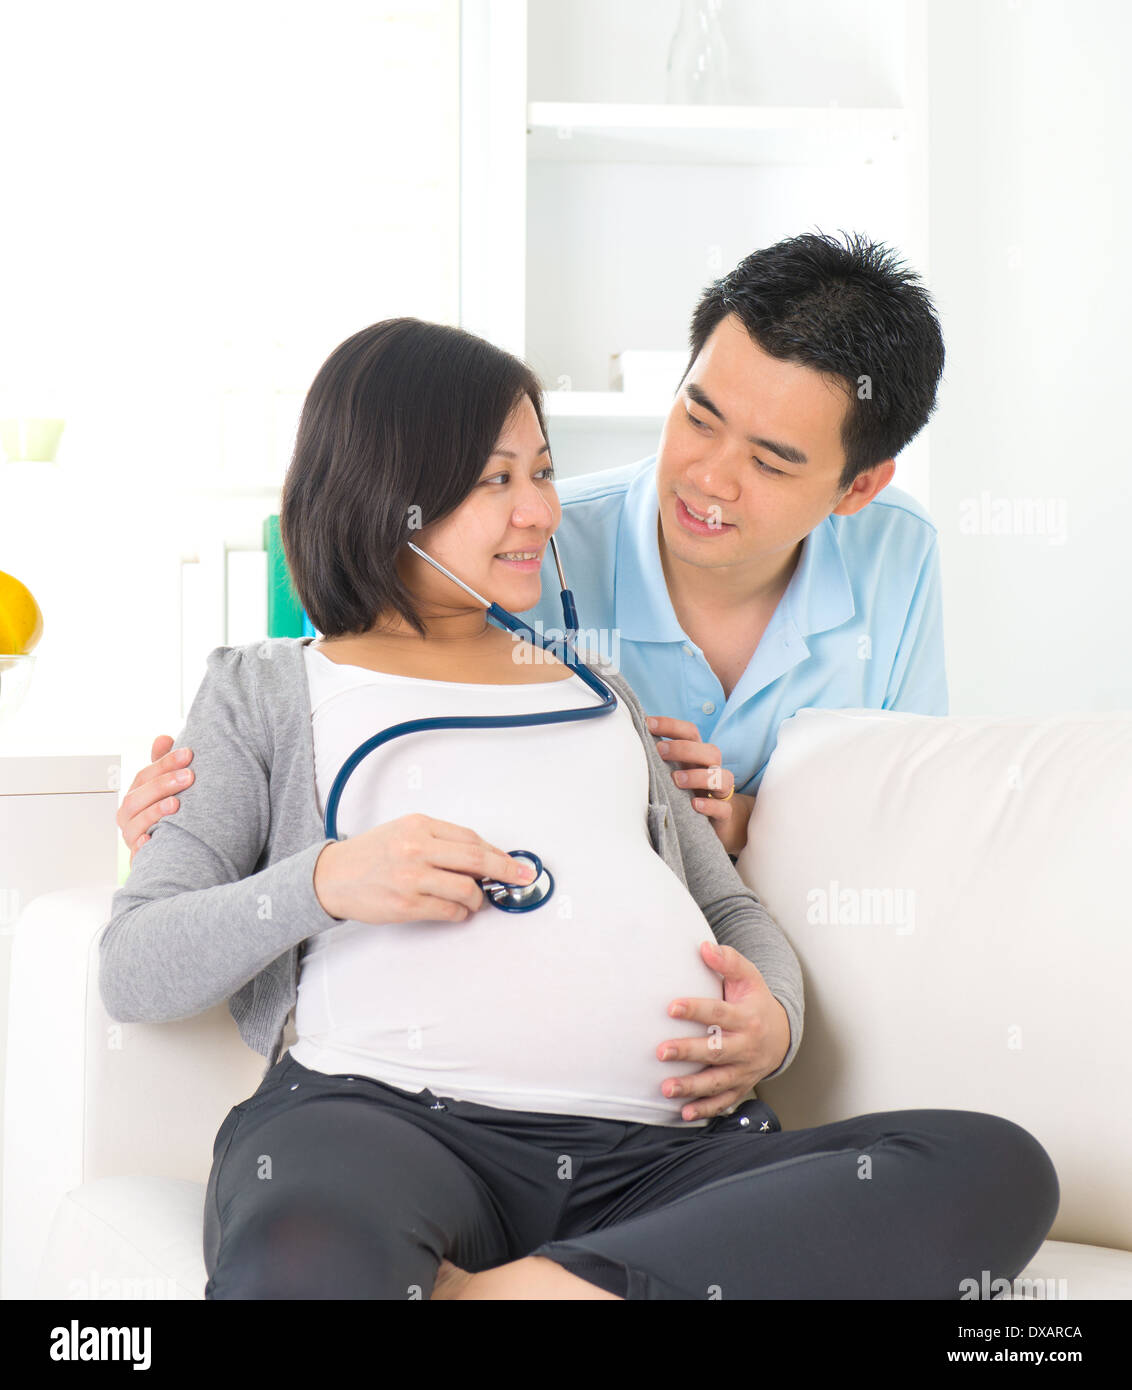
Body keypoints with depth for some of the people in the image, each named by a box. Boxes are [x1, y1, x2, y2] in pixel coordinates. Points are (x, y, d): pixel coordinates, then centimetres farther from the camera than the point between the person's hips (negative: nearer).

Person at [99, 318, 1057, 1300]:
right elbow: (132, 970, 10)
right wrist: (323, 881, -10)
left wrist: (773, 1019, 5)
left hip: (653, 1145, 7)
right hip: (386, 1116, -7)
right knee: (305, 1269, -48)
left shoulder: (595, 690, 34)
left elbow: (734, 906, 30)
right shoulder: (268, 690, 20)